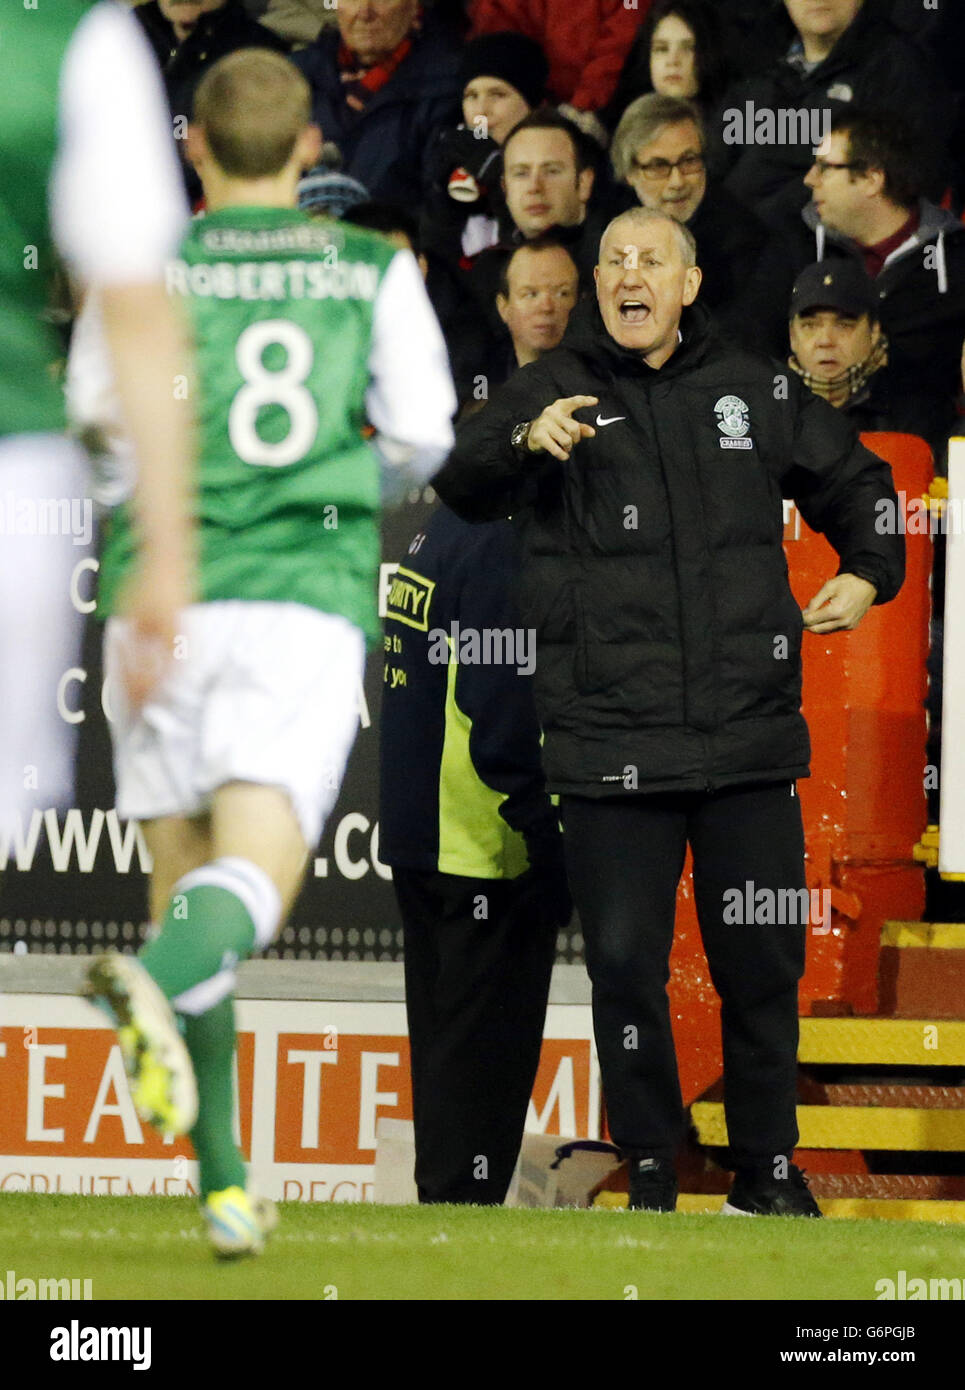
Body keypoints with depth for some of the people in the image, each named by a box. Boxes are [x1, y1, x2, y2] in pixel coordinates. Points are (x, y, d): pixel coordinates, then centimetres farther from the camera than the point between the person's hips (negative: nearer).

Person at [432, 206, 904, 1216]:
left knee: (763, 961, 7)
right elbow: (463, 485, -12)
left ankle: (768, 1168, 20)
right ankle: (649, 1170, 13)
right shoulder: (552, 392, 2)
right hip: (611, 742, -2)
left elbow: (854, 484, 23)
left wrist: (869, 573, 4)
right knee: (626, 962, 0)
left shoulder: (755, 391, 10)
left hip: (751, 734, 2)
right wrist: (524, 442, -34)